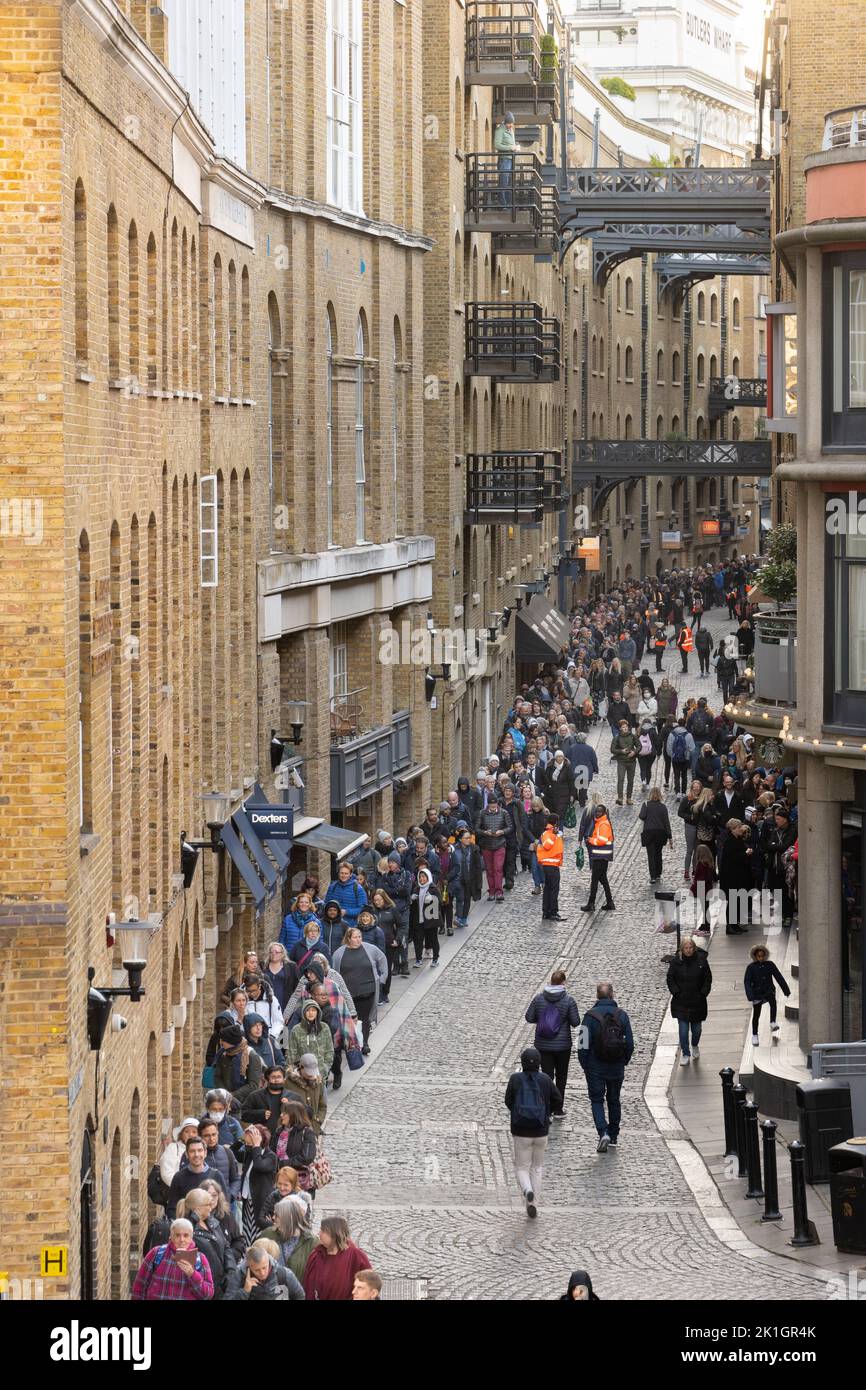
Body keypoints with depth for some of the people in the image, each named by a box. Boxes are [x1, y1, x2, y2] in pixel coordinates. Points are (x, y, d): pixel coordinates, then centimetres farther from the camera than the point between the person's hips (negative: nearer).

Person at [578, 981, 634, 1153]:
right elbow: (630, 1043, -2)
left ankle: (603, 1133, -14)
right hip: (617, 1068, 3)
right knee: (614, 1100, 17)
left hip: (595, 1068, -3)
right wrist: (624, 1062, 14)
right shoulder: (622, 1015, -4)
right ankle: (613, 1137, 24)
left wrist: (585, 1066, 1)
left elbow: (584, 1045, -12)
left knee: (597, 1100, 6)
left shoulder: (590, 1016, -12)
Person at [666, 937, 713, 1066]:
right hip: (681, 1002, -1)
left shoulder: (701, 960, -5)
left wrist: (703, 993, -6)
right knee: (683, 1029, -4)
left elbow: (708, 978, 2)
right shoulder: (676, 962, -6)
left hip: (697, 1001, 1)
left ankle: (695, 1046, 41)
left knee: (696, 1028, 12)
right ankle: (685, 1054, 7)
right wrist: (676, 992, -9)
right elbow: (670, 979, 0)